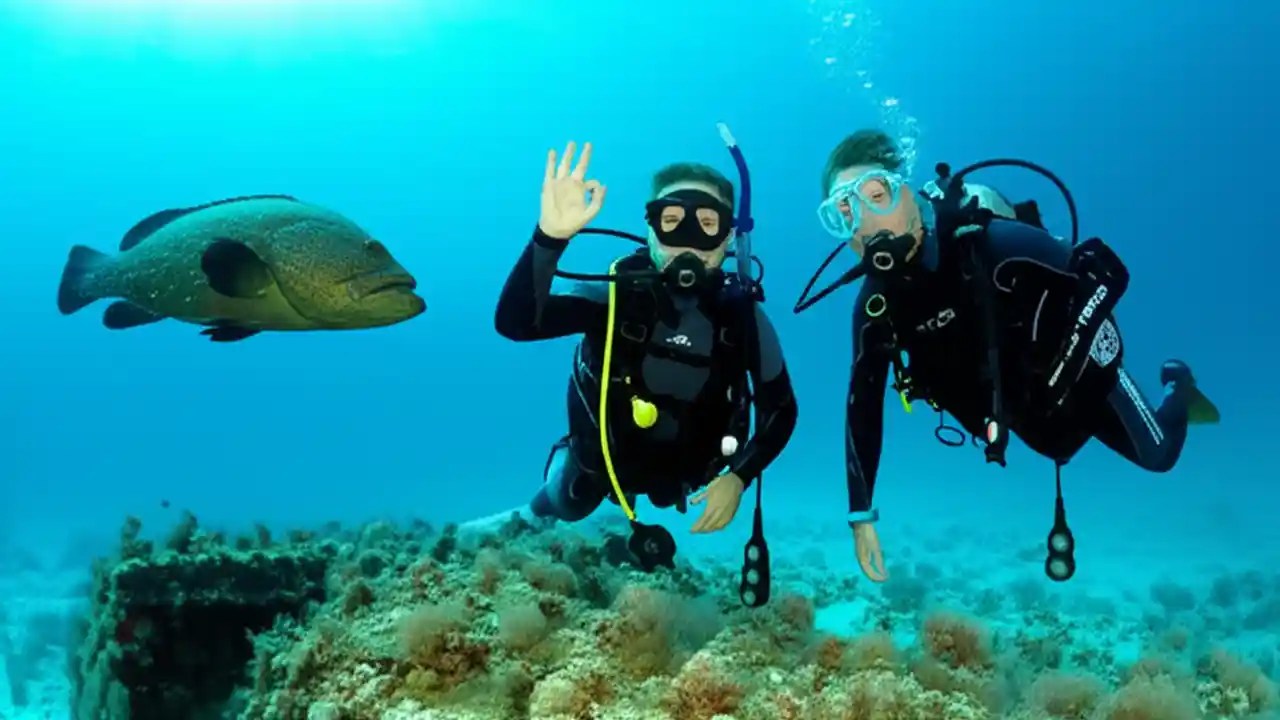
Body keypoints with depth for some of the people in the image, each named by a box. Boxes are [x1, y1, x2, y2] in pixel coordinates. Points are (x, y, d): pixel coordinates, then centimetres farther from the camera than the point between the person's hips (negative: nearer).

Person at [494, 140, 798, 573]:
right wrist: (550, 237, -62)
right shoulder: (615, 293, -31)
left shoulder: (742, 313, -24)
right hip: (601, 457, -1)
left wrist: (737, 478, -28)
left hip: (683, 469, 2)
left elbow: (780, 410, -13)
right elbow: (515, 323, -47)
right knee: (563, 509, 26)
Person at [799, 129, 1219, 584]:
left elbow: (1109, 274, -33)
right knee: (1061, 448, 30)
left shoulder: (991, 242, -39)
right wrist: (861, 515, -17)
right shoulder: (876, 304, -24)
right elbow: (862, 404, -16)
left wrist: (1052, 378, -37)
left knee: (1158, 456, 10)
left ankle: (1177, 386, 42)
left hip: (1077, 372, -4)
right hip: (1014, 400, 5)